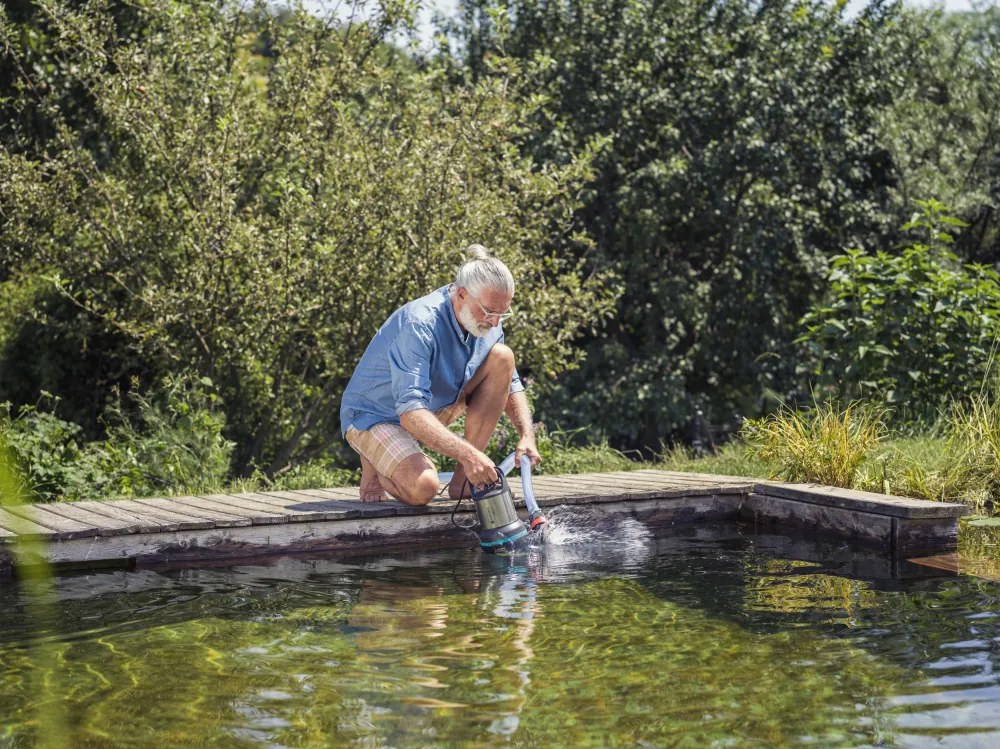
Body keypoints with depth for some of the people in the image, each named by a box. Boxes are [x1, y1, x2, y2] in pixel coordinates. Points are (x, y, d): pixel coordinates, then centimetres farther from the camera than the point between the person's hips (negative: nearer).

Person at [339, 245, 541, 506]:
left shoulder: (486, 321, -7)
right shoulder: (419, 325, -31)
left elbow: (510, 385, 5)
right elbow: (411, 412, -39)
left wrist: (527, 435, -14)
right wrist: (467, 453, -48)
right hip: (373, 416, -8)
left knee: (502, 357, -10)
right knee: (423, 488, -35)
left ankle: (463, 478, -8)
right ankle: (375, 465, 3)